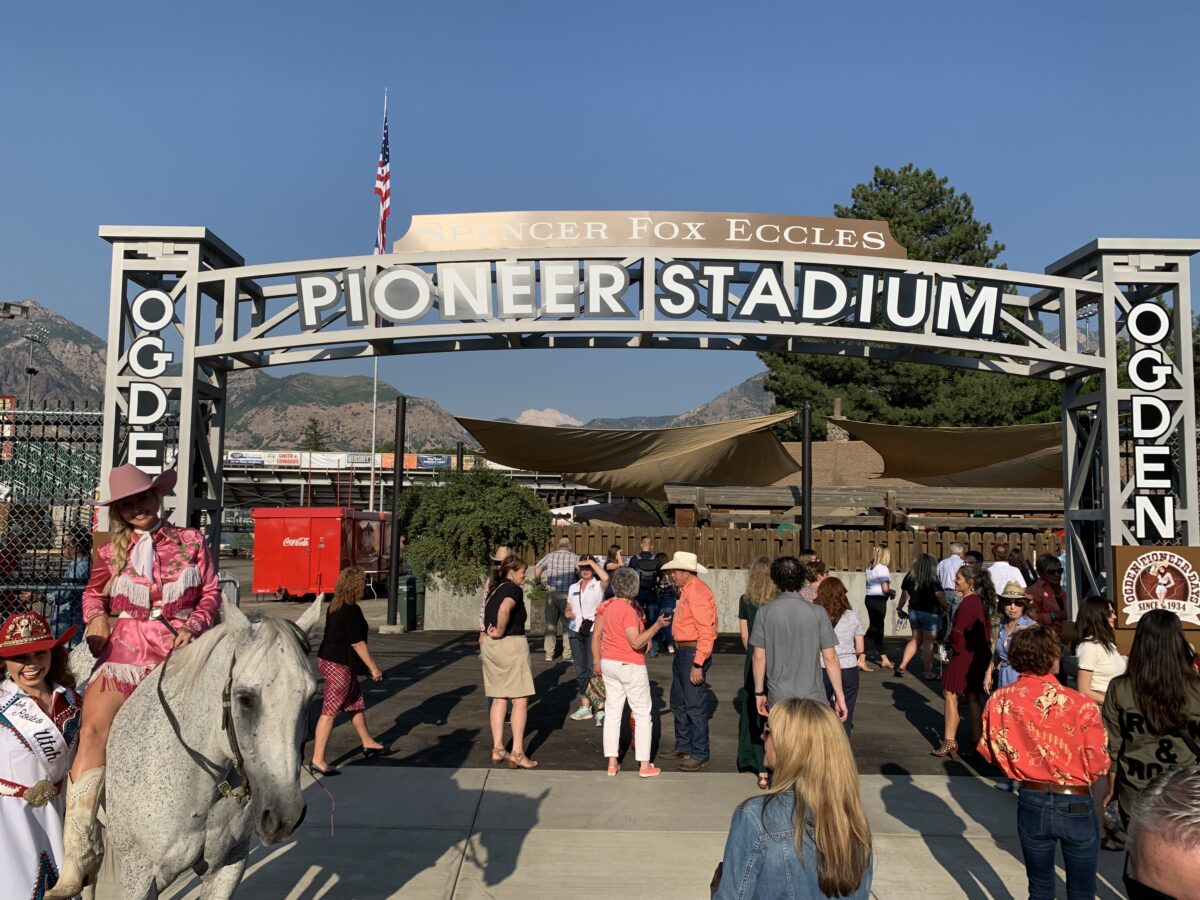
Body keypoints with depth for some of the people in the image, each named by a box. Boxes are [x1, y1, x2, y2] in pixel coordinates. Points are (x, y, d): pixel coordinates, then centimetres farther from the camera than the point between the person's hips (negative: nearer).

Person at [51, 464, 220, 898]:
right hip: (123, 654, 0)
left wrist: (193, 626, -9)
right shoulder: (111, 553, 10)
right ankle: (77, 857, -21)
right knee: (93, 729, -21)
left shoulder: (192, 541, 6)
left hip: (178, 652, 0)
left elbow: (211, 594, 8)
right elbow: (92, 593, 26)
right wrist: (95, 617, 5)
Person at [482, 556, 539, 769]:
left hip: (491, 647, 8)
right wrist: (500, 632, -18)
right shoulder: (513, 589, -12)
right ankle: (517, 754, -1)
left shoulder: (495, 589, 14)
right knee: (520, 701, -1)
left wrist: (494, 632, 7)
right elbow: (504, 610, -31)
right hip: (512, 644, -8)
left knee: (499, 699, 13)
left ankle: (497, 749, 15)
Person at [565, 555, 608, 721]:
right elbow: (568, 609, 21)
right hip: (575, 631, 5)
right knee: (580, 670, 8)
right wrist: (568, 614, -2)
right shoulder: (573, 587, 14)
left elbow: (606, 578, -25)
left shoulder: (598, 586, -1)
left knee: (594, 669, -11)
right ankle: (585, 706, 16)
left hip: (594, 631, -5)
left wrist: (592, 562, -18)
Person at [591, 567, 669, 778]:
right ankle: (645, 765, 7)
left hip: (609, 664, 7)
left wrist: (597, 661, 19)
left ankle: (612, 763, 13)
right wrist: (657, 626, -17)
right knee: (642, 714, 5)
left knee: (612, 712, 11)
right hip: (630, 666, -7)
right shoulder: (628, 610, -19)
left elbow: (596, 635, 11)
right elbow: (636, 642, -23)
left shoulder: (607, 606, 5)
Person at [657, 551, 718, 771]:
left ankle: (699, 754, 7)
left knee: (695, 705, -3)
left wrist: (698, 664, -25)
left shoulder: (698, 593, -19)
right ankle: (683, 746, 32)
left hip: (693, 653, -11)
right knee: (678, 702, 19)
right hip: (682, 652, 11)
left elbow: (706, 632, -24)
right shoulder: (686, 591, 12)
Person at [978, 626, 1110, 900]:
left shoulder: (999, 700, -12)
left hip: (1031, 803, 2)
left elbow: (989, 751, 1)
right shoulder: (1081, 704, -22)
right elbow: (1098, 766, -14)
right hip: (1075, 805, -2)